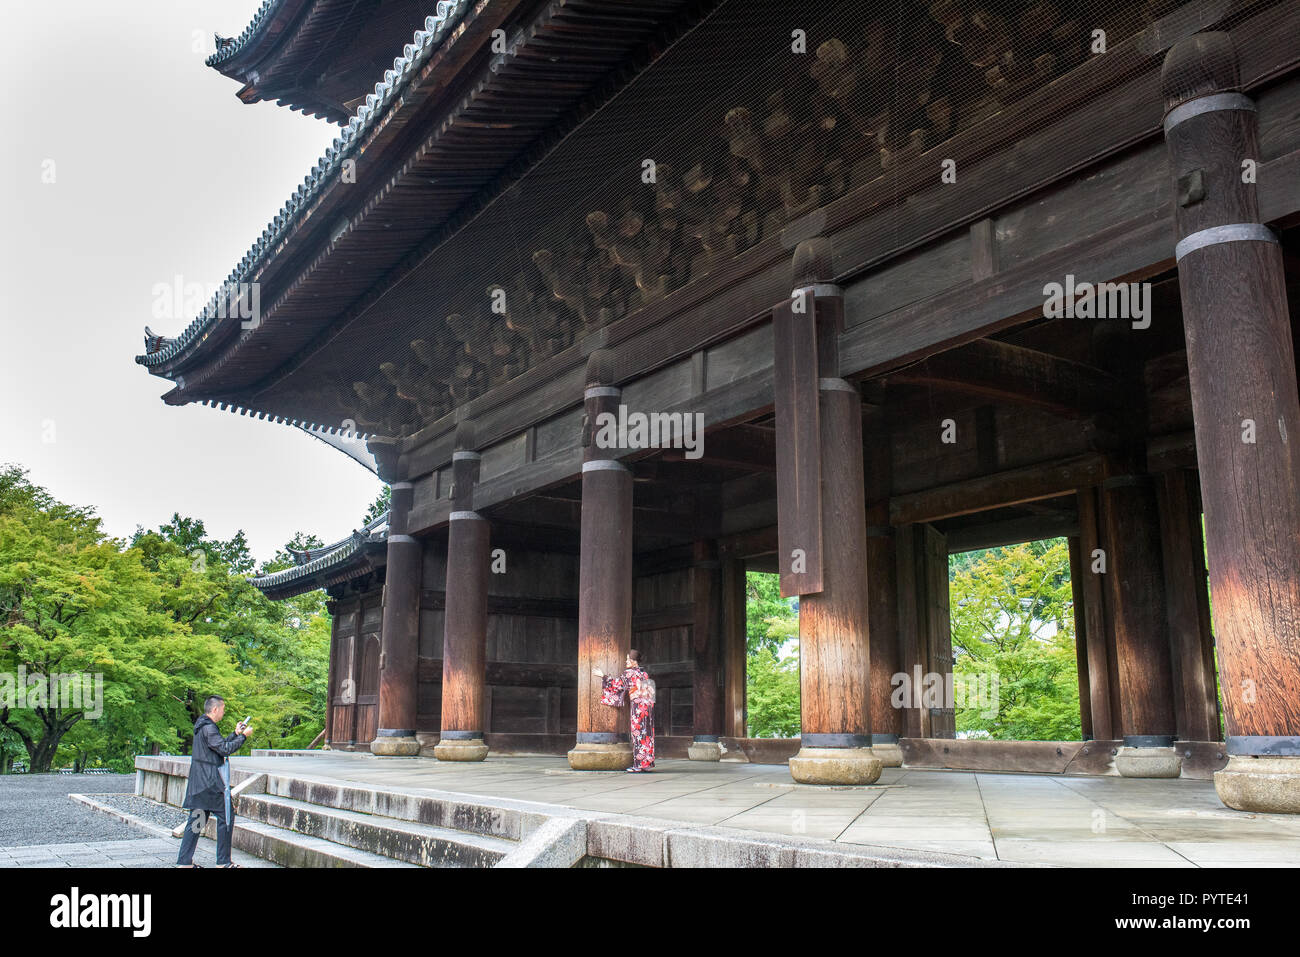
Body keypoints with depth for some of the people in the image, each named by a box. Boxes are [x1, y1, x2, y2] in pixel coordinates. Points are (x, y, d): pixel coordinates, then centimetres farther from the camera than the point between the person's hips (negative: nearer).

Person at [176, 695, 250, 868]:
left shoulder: (202, 726, 15)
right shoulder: (208, 728, -17)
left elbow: (220, 745, 23)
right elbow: (225, 749, -21)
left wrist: (235, 734, 21)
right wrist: (243, 736, -11)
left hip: (199, 782, 10)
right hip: (212, 782, -10)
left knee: (196, 820, 11)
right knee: (225, 818, -1)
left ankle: (184, 861, 11)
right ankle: (223, 862, 4)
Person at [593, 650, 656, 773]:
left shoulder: (630, 673, -7)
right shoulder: (644, 672, 13)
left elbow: (618, 682, -8)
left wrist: (603, 676, 0)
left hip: (638, 705, -8)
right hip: (649, 704, 8)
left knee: (638, 734, -5)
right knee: (646, 735, 10)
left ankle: (639, 765, -4)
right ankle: (647, 762, 13)